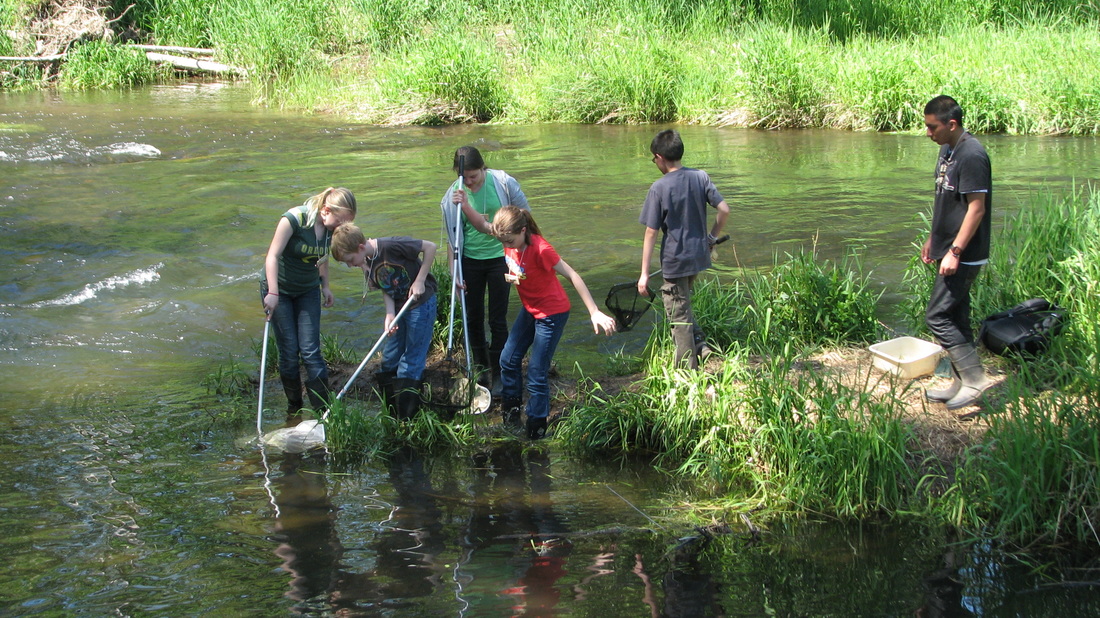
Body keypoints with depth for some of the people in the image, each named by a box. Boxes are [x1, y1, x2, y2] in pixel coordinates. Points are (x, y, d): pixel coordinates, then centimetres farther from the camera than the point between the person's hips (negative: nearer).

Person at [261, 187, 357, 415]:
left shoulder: (330, 227, -8)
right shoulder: (294, 219, -26)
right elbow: (273, 255, -26)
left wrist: (325, 285, 14)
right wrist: (273, 293, -31)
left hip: (308, 291, 4)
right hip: (279, 289, -4)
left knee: (311, 351, -3)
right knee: (288, 351, -1)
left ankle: (323, 410, -2)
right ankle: (294, 408, 15)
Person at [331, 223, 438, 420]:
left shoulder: (392, 246, -25)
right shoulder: (368, 265, -2)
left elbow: (430, 247, -20)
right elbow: (385, 290, 1)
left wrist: (420, 281, -20)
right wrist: (390, 315, -17)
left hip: (421, 303, -8)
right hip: (398, 308, 8)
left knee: (411, 361, -6)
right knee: (389, 359, 10)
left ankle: (406, 420, -1)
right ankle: (391, 414, 21)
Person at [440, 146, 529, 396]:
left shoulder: (503, 182, -12)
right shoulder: (454, 194, -9)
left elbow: (524, 213, 2)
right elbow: (453, 237, -2)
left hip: (499, 257, -2)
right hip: (470, 261, 2)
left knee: (497, 319, 1)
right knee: (473, 318, 9)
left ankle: (498, 375, 12)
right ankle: (481, 370, 26)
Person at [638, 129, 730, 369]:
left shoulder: (659, 188, -15)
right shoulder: (700, 177, -2)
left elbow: (651, 233, -13)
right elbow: (724, 209, -4)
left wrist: (644, 274, -9)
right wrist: (712, 237, 15)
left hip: (675, 260, -6)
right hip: (699, 255, 6)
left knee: (679, 315, 5)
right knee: (682, 305, 27)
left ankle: (687, 372, 11)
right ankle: (699, 342, 13)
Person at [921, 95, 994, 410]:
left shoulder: (971, 156, -20)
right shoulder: (948, 150, 11)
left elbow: (976, 208, -22)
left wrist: (954, 251, -23)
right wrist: (933, 239, 23)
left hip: (964, 256, -10)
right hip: (949, 249, 10)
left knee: (937, 316, -10)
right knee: (955, 317, 13)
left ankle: (975, 378, -5)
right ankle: (961, 384, 20)